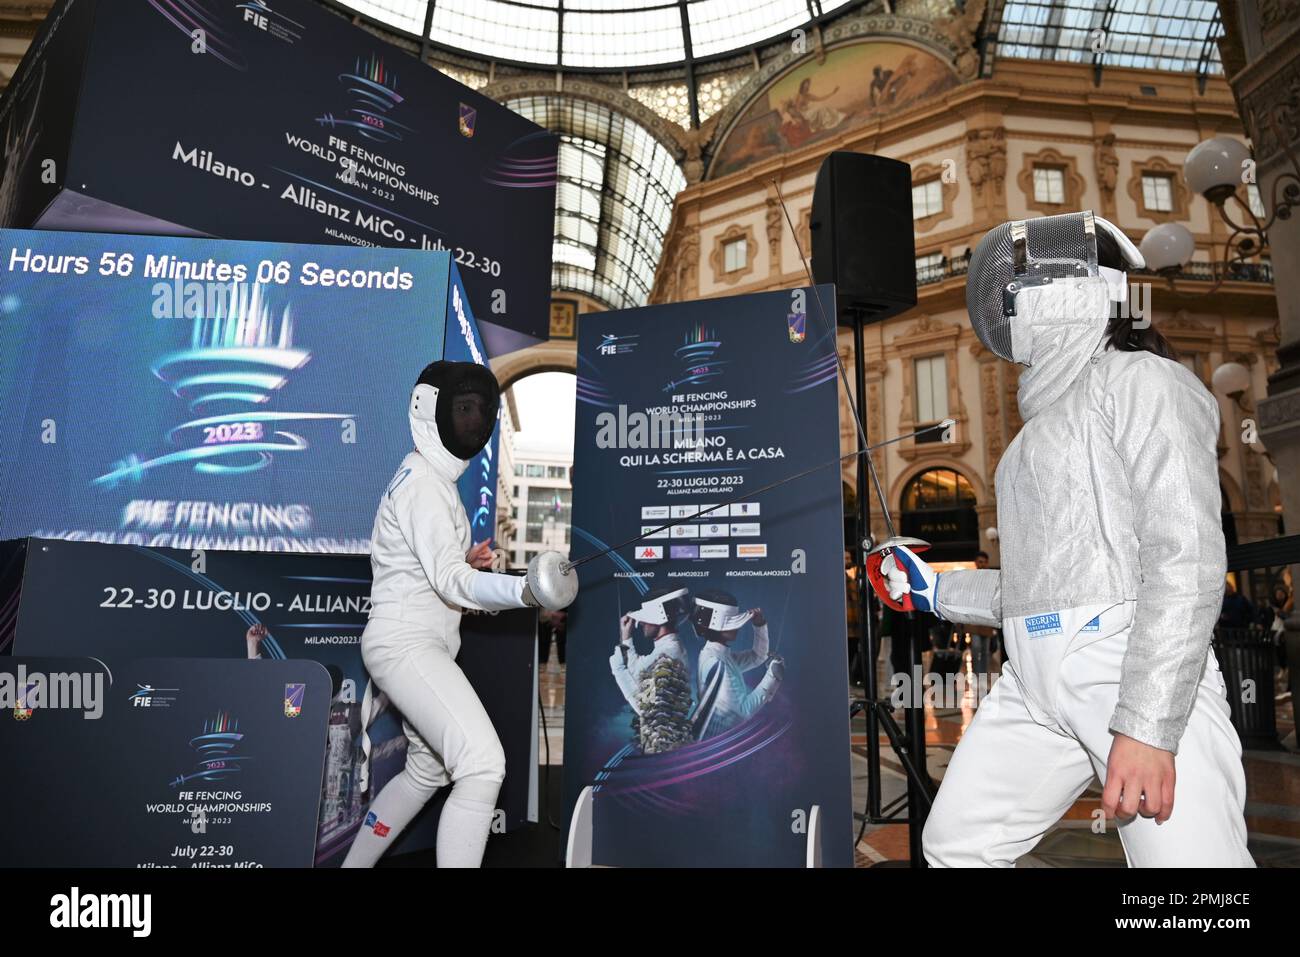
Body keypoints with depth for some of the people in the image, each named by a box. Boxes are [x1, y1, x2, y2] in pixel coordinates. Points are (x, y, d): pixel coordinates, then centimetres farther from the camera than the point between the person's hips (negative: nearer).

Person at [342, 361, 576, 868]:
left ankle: (353, 864, 41)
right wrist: (523, 591, -43)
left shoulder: (432, 477, 15)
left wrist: (464, 559, 6)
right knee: (483, 766, -21)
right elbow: (449, 582, -26)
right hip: (406, 645, -11)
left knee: (428, 772, 24)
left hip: (417, 645, 11)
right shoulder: (422, 481, -16)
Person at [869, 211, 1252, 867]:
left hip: (1136, 672, -8)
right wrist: (935, 591, 23)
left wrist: (1148, 726, -23)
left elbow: (1186, 557, -16)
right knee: (955, 842, 12)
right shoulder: (1049, 414, 21)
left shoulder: (1139, 379, -4)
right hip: (1036, 680, 8)